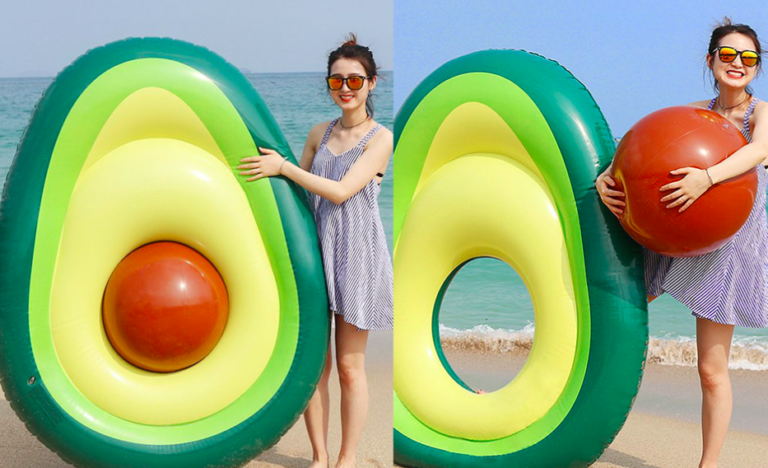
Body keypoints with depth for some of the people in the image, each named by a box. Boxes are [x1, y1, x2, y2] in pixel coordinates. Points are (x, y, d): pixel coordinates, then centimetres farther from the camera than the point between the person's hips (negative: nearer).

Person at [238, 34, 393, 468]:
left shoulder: (380, 137, -5)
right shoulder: (320, 133, 10)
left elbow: (341, 191, -14)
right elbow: (297, 191, 20)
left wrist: (282, 166, -12)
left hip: (356, 253, -4)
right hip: (314, 249, 4)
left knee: (349, 367, 3)